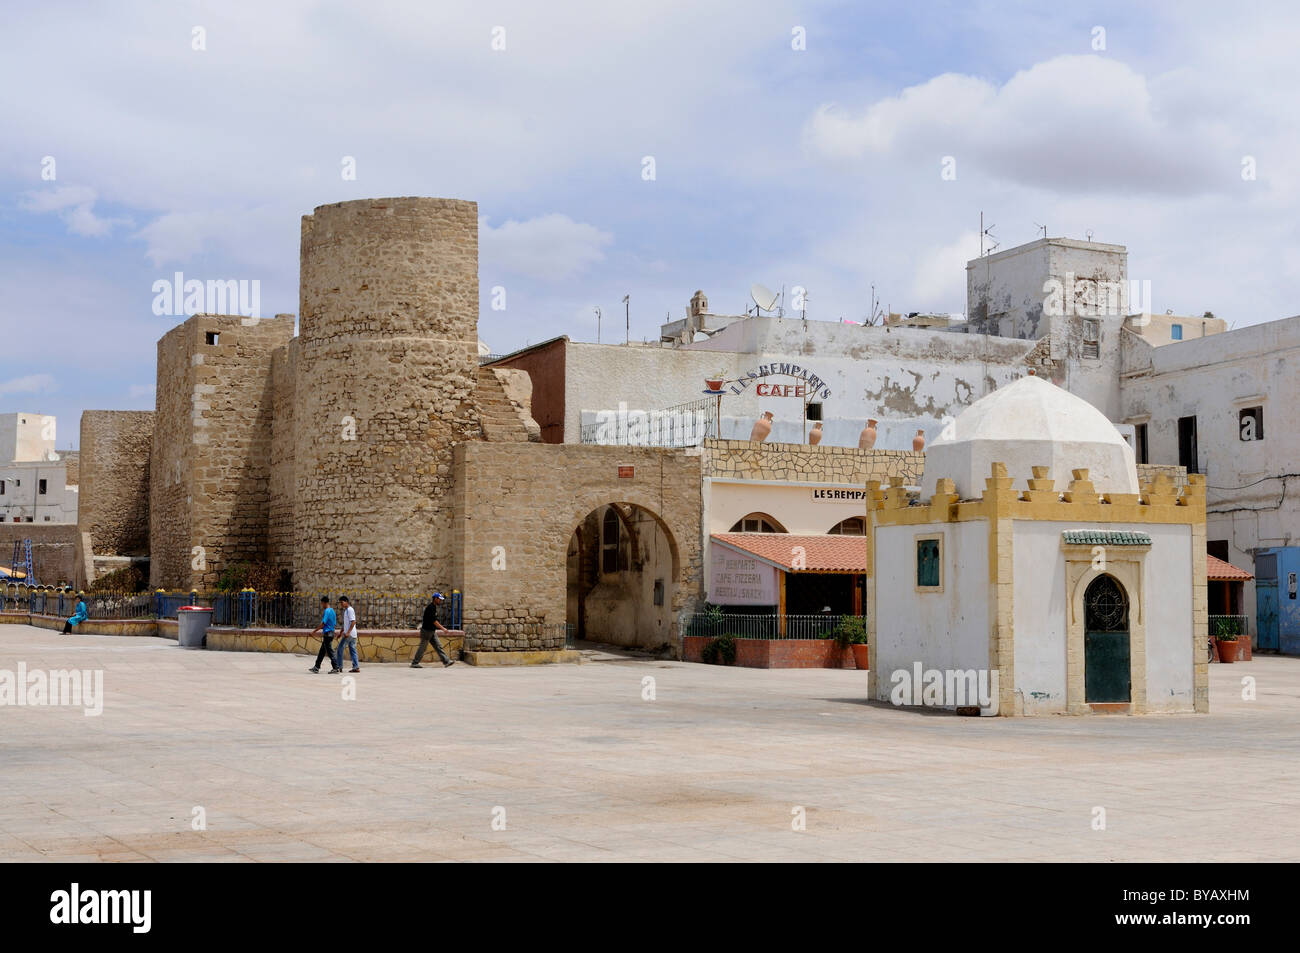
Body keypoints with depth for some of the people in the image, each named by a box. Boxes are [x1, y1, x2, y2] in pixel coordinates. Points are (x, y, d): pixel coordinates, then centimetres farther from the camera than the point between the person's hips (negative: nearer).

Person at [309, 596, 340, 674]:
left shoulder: (326, 611, -15)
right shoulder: (332, 611, 14)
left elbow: (323, 623, -20)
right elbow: (335, 623, 17)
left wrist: (314, 631, -12)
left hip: (327, 633, -10)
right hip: (331, 632, 10)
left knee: (330, 651, -6)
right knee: (322, 652, 13)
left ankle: (336, 668, -5)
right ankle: (316, 667, 17)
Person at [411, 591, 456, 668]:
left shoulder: (434, 607, 12)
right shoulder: (430, 608, -19)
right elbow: (434, 621, -23)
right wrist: (443, 628, -22)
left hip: (432, 631, 10)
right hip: (426, 631, -10)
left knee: (438, 646, 3)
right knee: (422, 647, -2)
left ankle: (446, 662, -1)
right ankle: (414, 663, 7)